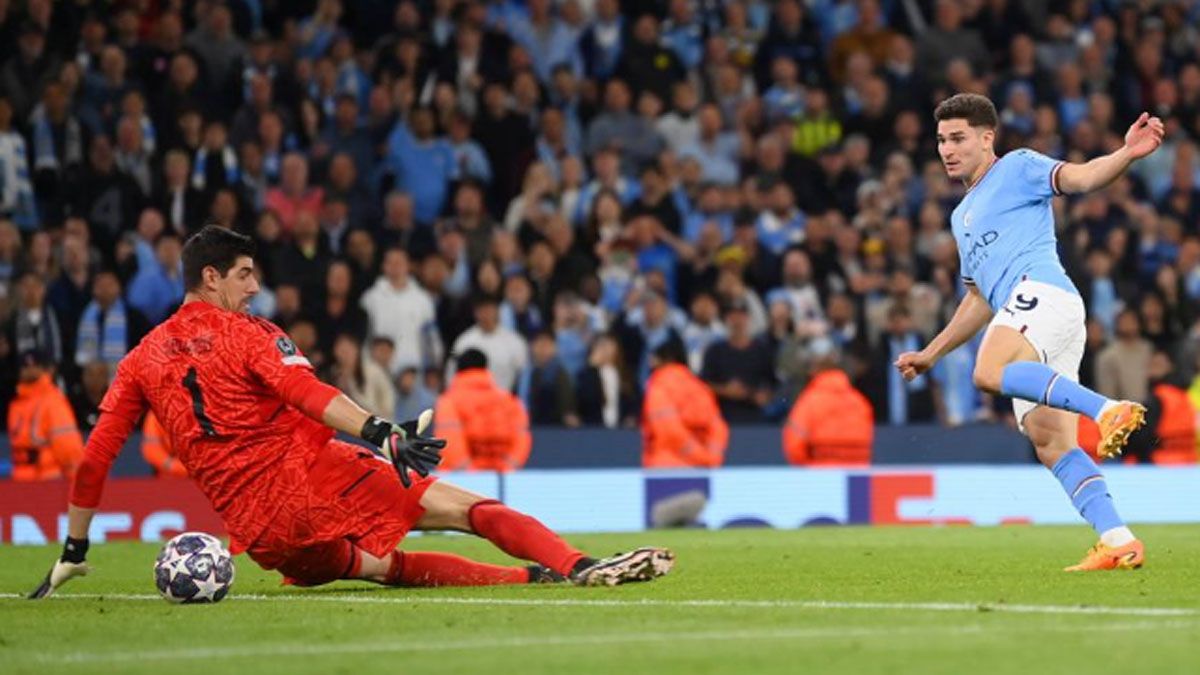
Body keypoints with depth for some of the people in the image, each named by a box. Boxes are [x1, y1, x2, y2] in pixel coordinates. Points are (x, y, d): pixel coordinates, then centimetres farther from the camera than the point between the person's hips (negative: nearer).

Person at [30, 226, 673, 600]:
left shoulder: (139, 361, 14)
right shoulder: (248, 333, 2)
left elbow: (93, 460, 12)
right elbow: (306, 392, -17)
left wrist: (73, 550, 18)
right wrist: (382, 435, -29)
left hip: (257, 529, 4)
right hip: (315, 474, -4)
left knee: (387, 566, 16)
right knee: (468, 507, -5)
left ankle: (527, 578, -3)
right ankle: (576, 565, -23)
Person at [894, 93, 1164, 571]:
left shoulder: (1017, 168, 10)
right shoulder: (963, 216, 33)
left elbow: (1080, 177, -7)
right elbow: (980, 301, 37)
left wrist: (1127, 154, -27)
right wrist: (930, 355, 34)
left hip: (1042, 290, -8)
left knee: (990, 372, -34)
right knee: (1050, 444, -5)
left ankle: (1108, 409, -40)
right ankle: (1119, 541, -12)